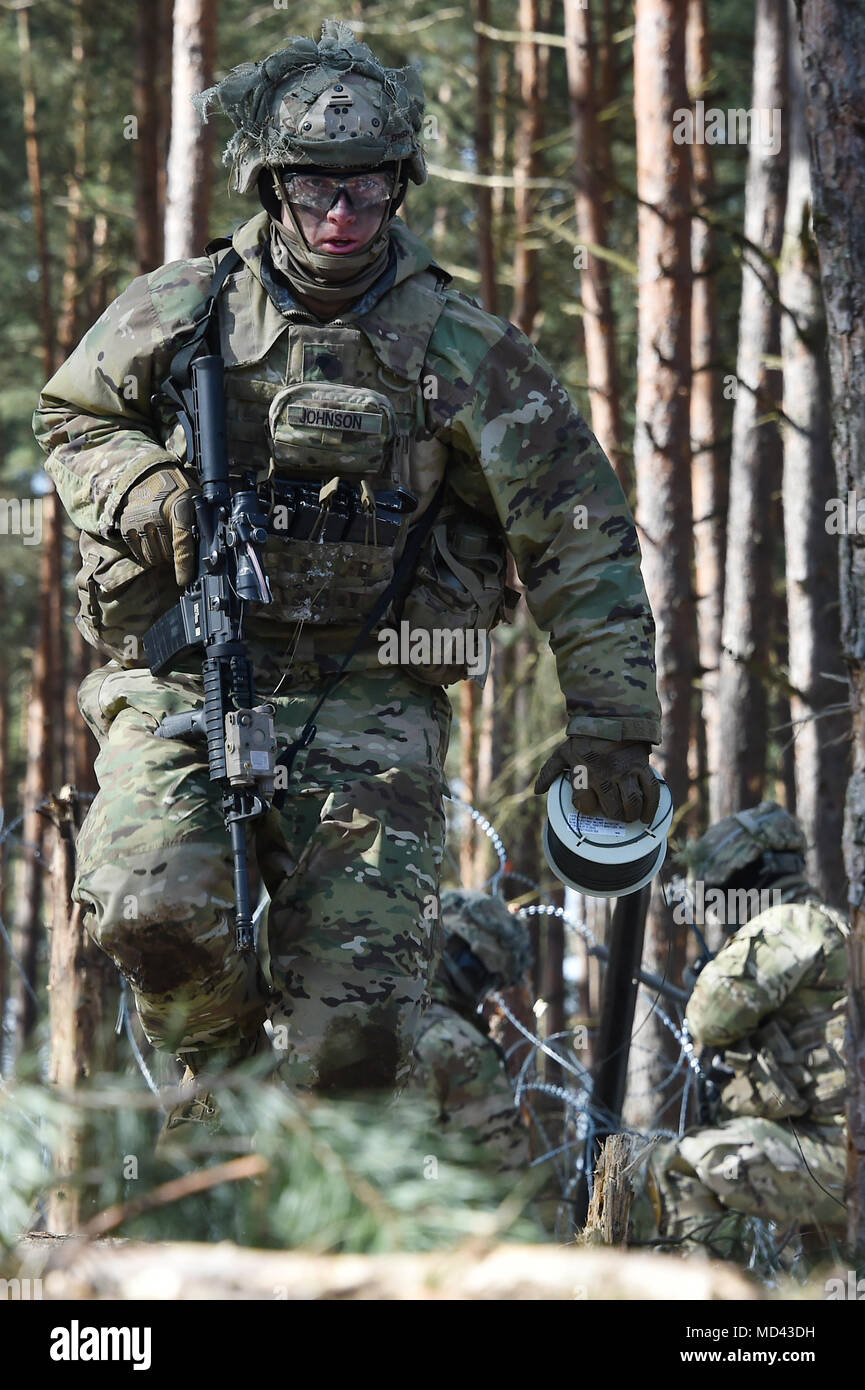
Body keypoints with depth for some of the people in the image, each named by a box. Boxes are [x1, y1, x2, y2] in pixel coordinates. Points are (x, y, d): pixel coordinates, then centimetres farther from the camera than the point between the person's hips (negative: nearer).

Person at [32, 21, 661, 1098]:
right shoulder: (179, 313, 1)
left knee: (359, 1016, -12)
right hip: (187, 679, 1)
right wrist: (149, 495, -6)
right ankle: (223, 1070, 8)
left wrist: (611, 725, -2)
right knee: (150, 908, -24)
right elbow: (71, 420, 17)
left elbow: (579, 535, 2)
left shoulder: (462, 350, -2)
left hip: (371, 696, -1)